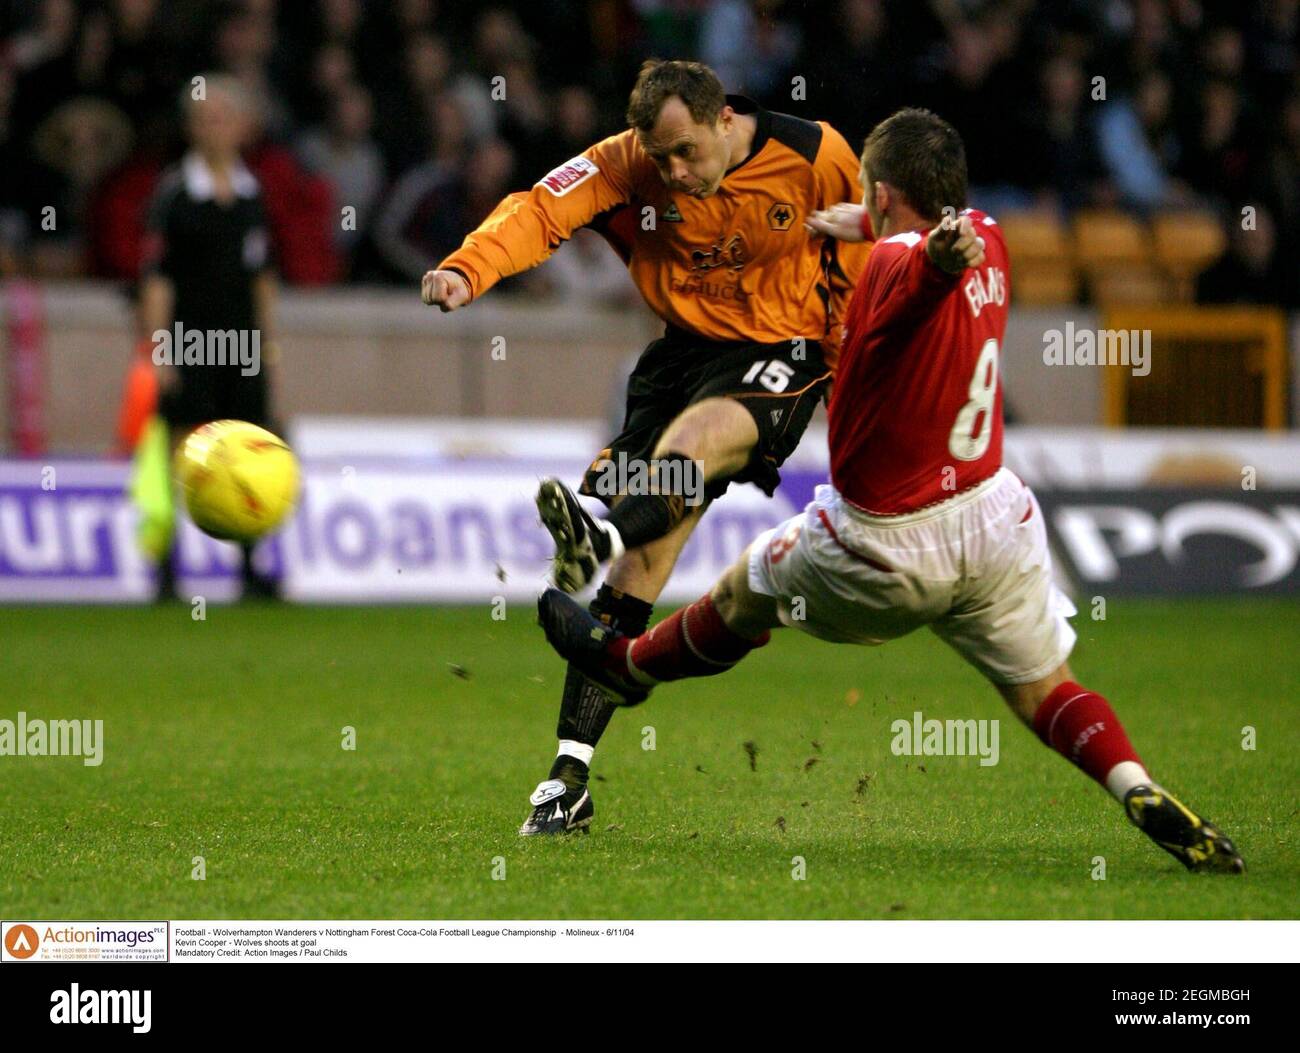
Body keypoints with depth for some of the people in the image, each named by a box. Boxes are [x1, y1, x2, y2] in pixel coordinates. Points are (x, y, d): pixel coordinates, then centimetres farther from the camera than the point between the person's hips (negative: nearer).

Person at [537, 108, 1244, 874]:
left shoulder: (901, 261, -25)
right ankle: (1143, 793, -18)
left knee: (744, 596, 20)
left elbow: (937, 258, -51)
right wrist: (866, 223, 40)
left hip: (889, 546, -6)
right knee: (1044, 688, 6)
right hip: (996, 520, 6)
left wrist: (942, 254, -74)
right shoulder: (987, 242, 0)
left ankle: (628, 664, 43)